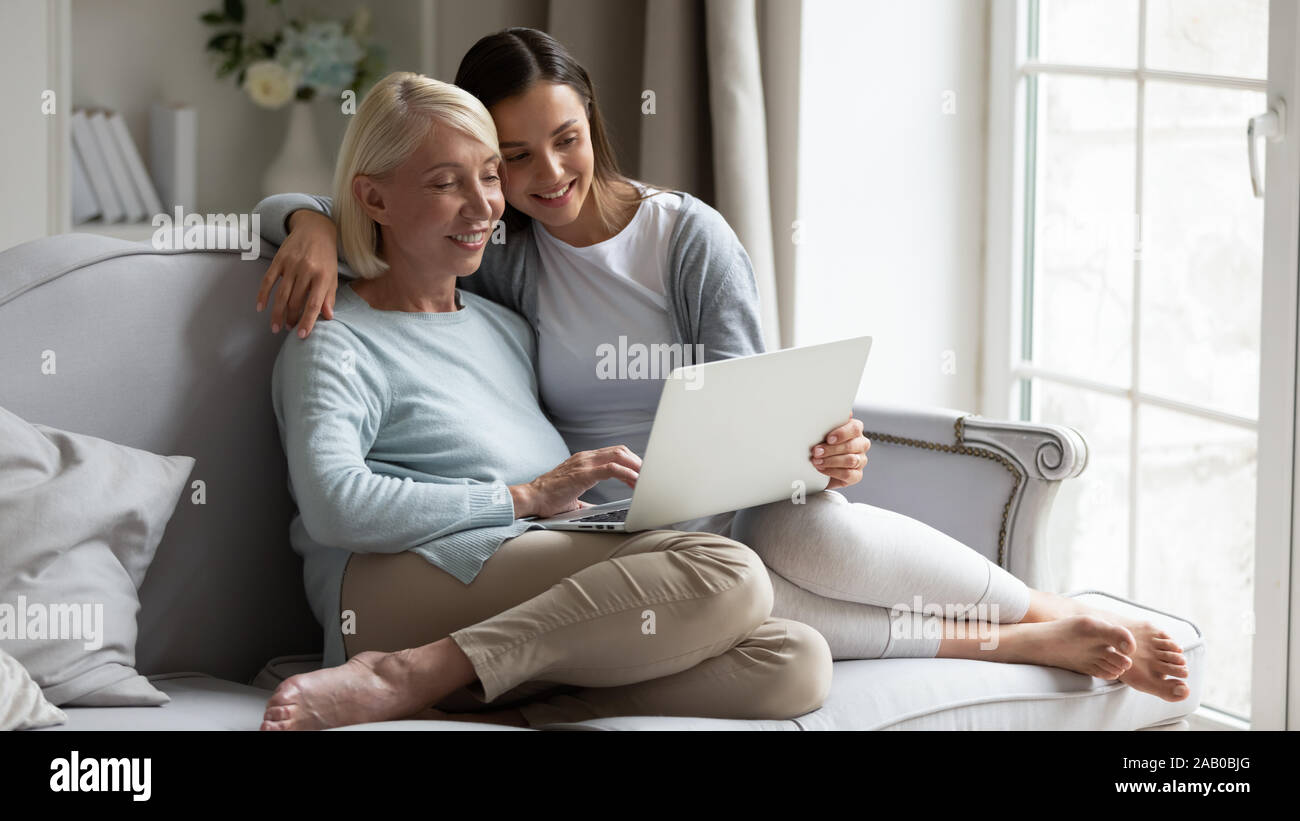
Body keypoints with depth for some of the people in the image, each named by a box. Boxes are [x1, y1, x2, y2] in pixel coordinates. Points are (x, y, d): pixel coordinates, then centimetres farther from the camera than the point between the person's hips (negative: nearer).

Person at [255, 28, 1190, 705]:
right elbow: (294, 209, 12)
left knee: (810, 532, -39)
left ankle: (1052, 609, -17)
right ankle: (1025, 642, -29)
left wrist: (814, 451, -25)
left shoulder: (689, 236, 4)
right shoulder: (498, 257, 8)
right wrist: (314, 228, -13)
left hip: (734, 516, 0)